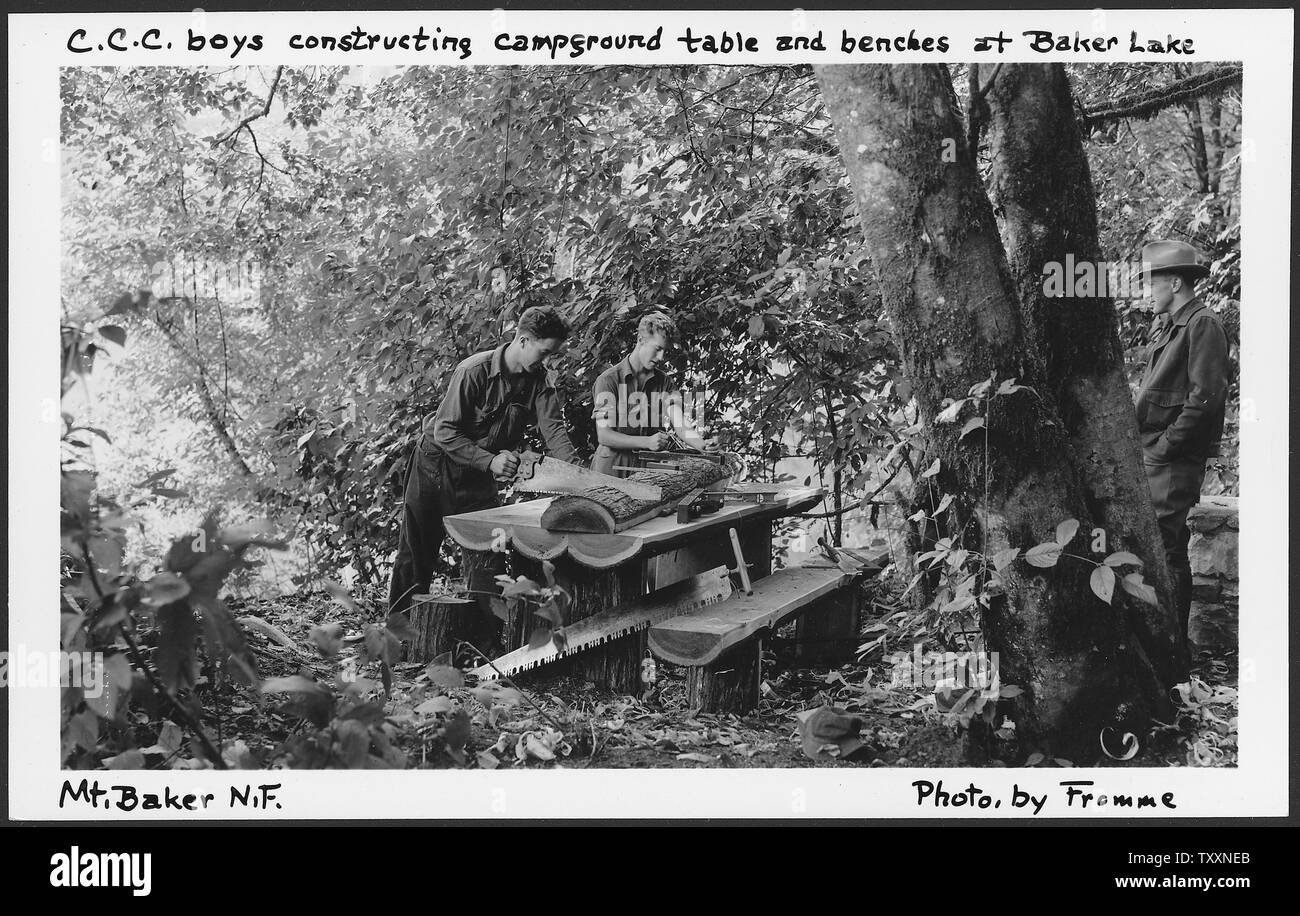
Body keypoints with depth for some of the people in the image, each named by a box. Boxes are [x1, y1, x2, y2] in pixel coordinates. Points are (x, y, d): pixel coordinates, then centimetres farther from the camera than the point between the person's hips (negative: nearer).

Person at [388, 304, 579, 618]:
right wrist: (490, 460, -34)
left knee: (491, 555, -3)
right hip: (436, 466, -5)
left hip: (479, 476, 5)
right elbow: (445, 431, -25)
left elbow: (553, 427, -19)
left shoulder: (540, 380, -9)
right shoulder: (474, 371, -25)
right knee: (415, 555, 3)